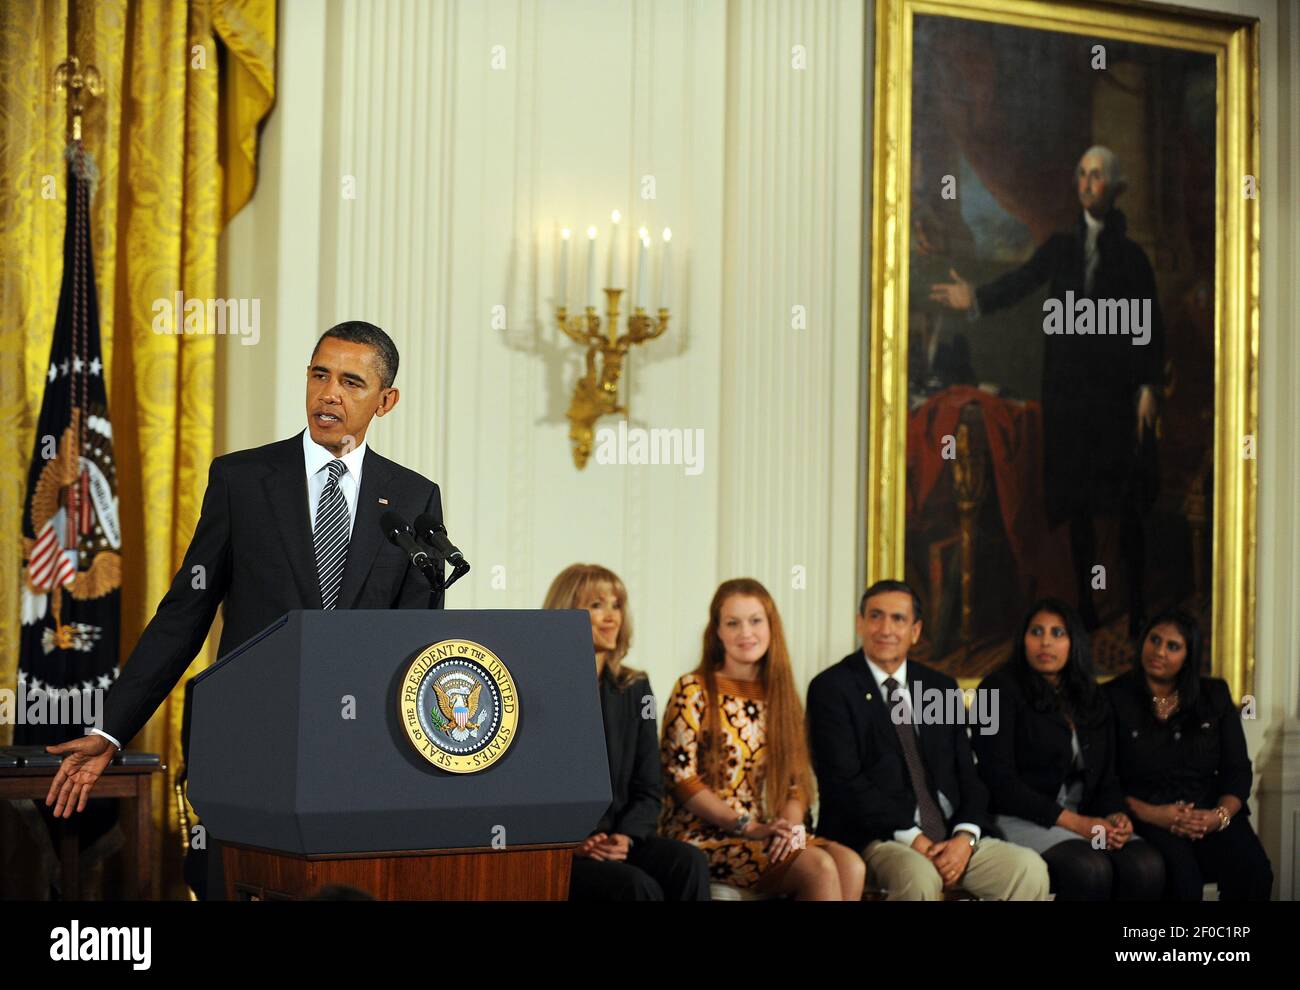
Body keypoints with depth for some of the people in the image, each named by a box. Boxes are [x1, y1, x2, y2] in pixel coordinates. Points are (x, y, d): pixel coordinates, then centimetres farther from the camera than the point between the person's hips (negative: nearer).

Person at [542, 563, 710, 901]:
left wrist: (625, 836, -9)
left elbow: (649, 789, 12)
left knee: (690, 864, -26)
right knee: (638, 886, -33)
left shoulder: (635, 689, 14)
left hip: (616, 840, 5)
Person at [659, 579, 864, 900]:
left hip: (765, 835, 5)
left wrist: (791, 824, -10)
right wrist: (746, 826, -15)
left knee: (850, 864, -24)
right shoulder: (693, 691, -1)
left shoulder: (780, 695, 15)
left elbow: (796, 780, 12)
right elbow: (680, 776, -8)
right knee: (819, 867, -29)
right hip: (703, 834, -5)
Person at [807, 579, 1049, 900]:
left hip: (951, 839, 5)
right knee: (920, 877, -37)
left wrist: (965, 837, -7)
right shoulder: (831, 689, 1)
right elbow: (843, 781, -9)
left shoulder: (941, 687, 18)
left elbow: (966, 774, 13)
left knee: (1029, 868, -19)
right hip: (875, 838, -5)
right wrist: (914, 839, -16)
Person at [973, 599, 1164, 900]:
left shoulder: (1093, 700, 18)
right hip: (1019, 820, -5)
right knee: (1090, 869, -35)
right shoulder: (1000, 690, -1)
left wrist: (1115, 816, -7)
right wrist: (1074, 822, -16)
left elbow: (1106, 777, 17)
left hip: (1085, 821, 5)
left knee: (1147, 864, -26)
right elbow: (1000, 780, -9)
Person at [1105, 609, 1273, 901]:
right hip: (1146, 819, -3)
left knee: (1253, 871, -28)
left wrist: (1221, 815, -9)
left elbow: (1237, 769, 11)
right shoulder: (1114, 699, 3)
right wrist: (1150, 814, -17)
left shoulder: (1215, 696, 15)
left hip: (1210, 814, 4)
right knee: (1182, 877, -35)